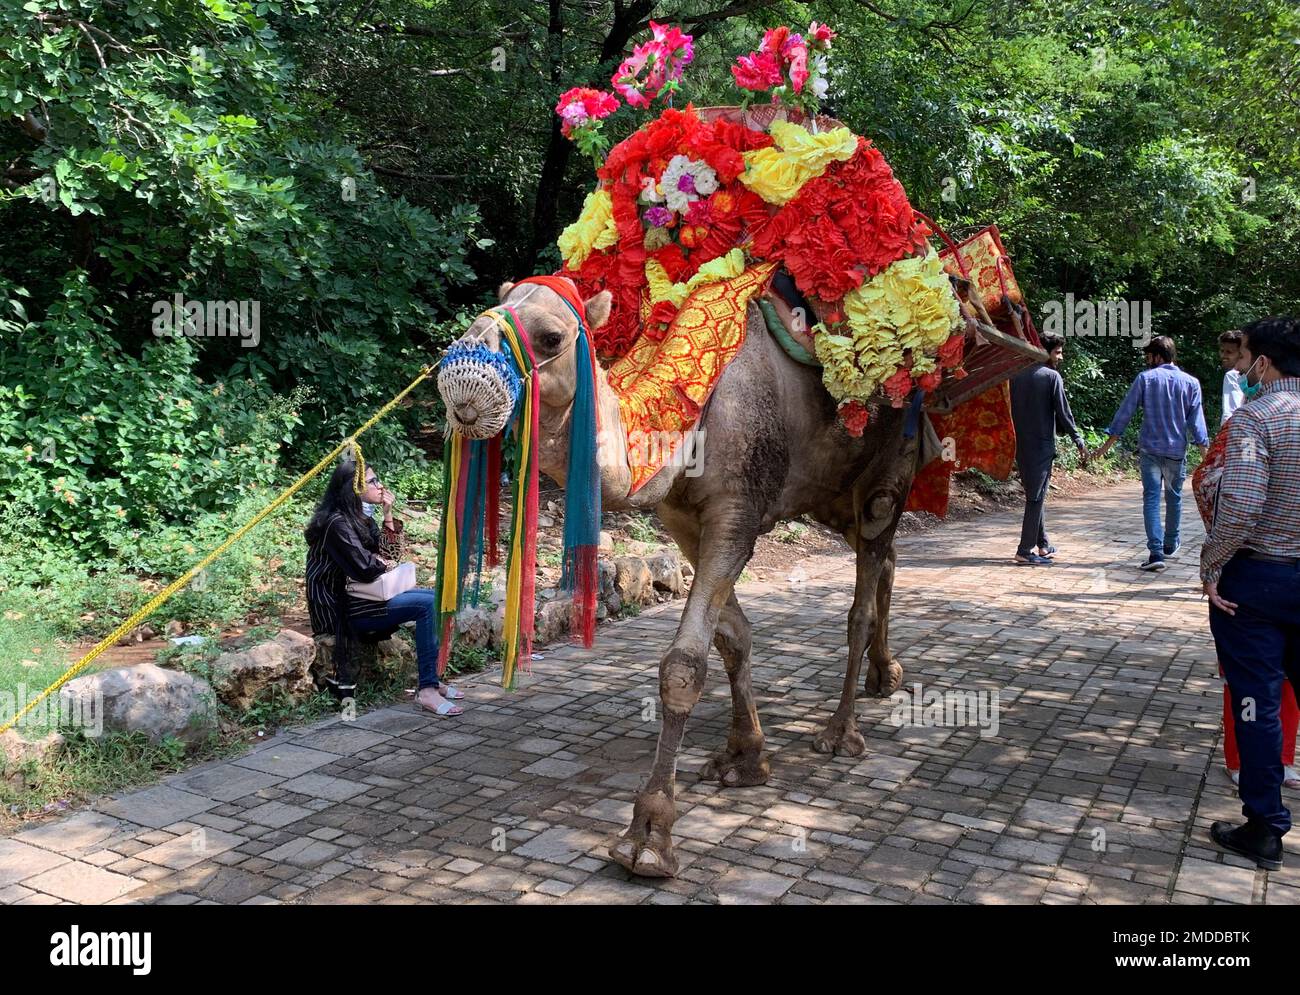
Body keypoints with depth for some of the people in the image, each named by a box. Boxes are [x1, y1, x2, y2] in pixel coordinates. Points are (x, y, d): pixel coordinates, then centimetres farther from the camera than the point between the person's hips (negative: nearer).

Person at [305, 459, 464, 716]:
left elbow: (391, 555, 9)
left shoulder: (361, 517, 11)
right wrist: (382, 562, -1)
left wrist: (388, 514, -1)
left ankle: (433, 680, 6)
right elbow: (366, 569, -23)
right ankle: (427, 690, -20)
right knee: (427, 605, -20)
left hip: (356, 596, 10)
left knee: (433, 597, 3)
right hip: (338, 608, -10)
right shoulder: (337, 523, -18)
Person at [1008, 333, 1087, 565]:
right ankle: (1025, 551, -5)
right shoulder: (1052, 376, -8)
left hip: (1021, 445, 7)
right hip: (1042, 444, -7)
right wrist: (1079, 442, -1)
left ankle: (1042, 545, 23)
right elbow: (1063, 412, -9)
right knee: (1036, 497, -3)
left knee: (1033, 495, 16)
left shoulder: (1017, 376, 10)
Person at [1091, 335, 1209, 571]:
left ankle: (1156, 552, -14)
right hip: (1177, 450, 2)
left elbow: (1125, 412, -3)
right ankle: (1170, 544, 35)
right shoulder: (1190, 383, 1)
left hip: (1150, 449, -2)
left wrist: (1108, 444, 3)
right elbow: (1197, 421, -1)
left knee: (1151, 498, -3)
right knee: (1174, 498, 18)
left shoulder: (1145, 378, -4)